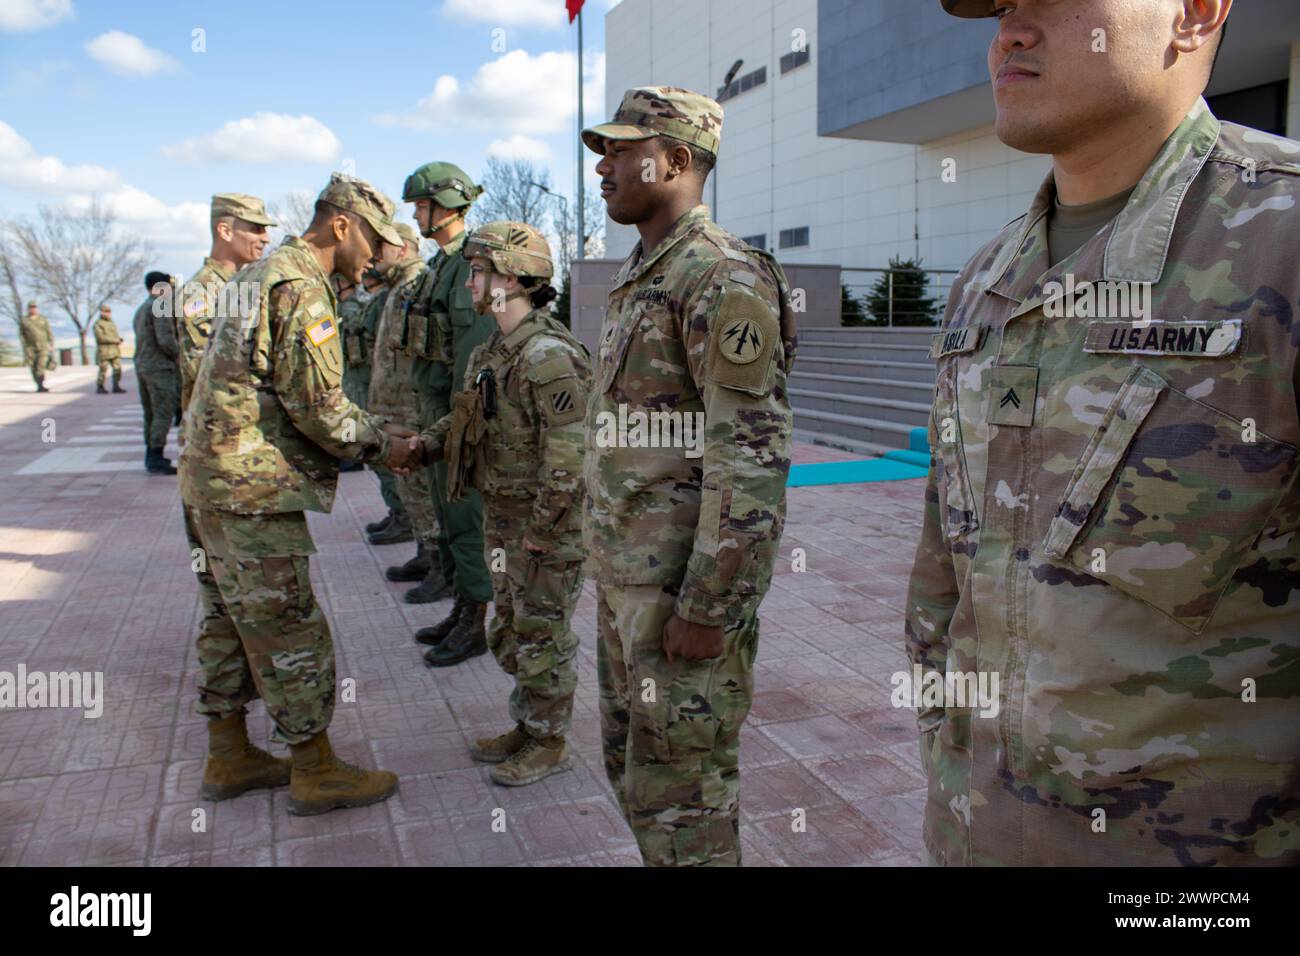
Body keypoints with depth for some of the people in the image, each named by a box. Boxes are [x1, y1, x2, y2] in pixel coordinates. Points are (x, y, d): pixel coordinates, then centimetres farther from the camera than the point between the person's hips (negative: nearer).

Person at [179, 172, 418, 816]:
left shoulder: (260, 274, 18)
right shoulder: (300, 286, -15)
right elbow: (316, 406, -19)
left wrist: (375, 430, 14)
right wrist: (382, 445, -5)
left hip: (217, 478, 11)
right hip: (256, 487, -11)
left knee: (240, 619, 17)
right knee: (291, 632, -1)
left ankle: (229, 757, 29)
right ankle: (315, 773, 10)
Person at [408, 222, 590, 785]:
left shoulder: (549, 355, -22)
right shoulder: (492, 353, 10)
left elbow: (568, 454, -26)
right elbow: (469, 420, 21)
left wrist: (541, 529, -22)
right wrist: (422, 446, 5)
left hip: (548, 526, -10)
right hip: (502, 518, 10)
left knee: (542, 637, 5)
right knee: (509, 633, 20)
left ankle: (549, 743, 22)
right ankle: (527, 726, 37)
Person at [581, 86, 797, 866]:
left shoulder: (722, 280, -17)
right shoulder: (643, 277, 15)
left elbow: (753, 459, -22)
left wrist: (707, 609, -22)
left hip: (686, 588, -10)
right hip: (627, 579, 10)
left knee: (680, 792, 3)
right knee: (632, 766, 21)